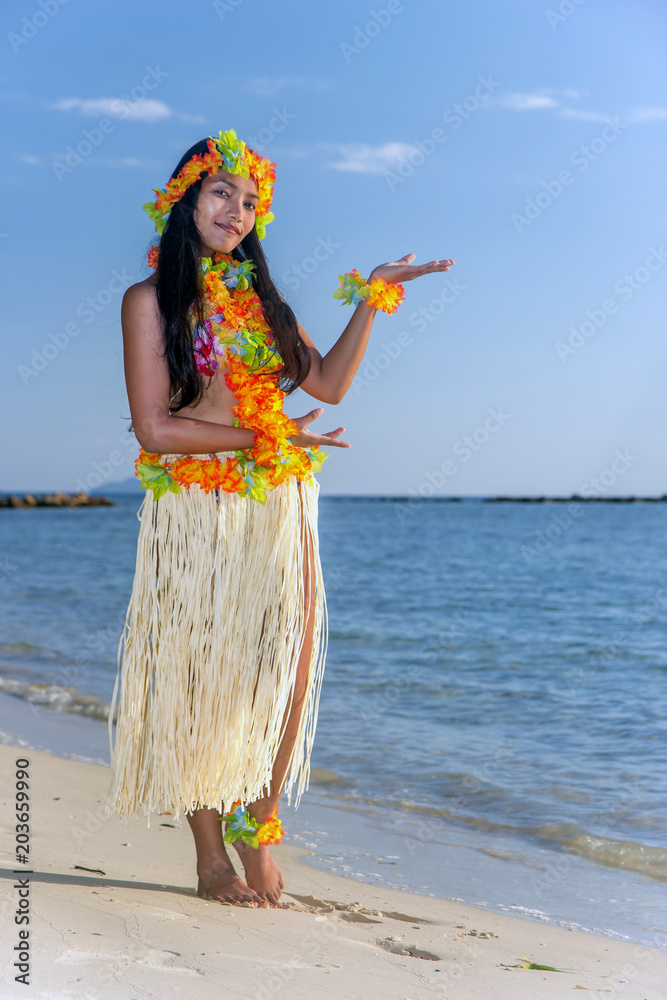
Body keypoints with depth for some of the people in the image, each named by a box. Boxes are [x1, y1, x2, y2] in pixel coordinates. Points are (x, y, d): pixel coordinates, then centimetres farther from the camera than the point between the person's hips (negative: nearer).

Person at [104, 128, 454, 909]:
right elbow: (154, 429, -9)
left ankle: (256, 825, 19)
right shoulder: (151, 299, -1)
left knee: (287, 671, -1)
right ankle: (212, 859, 14)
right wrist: (263, 437, -10)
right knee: (201, 678, 1)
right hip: (194, 514, -5)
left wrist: (371, 297, 6)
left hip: (279, 511, 5)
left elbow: (327, 383, 10)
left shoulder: (258, 298, 16)